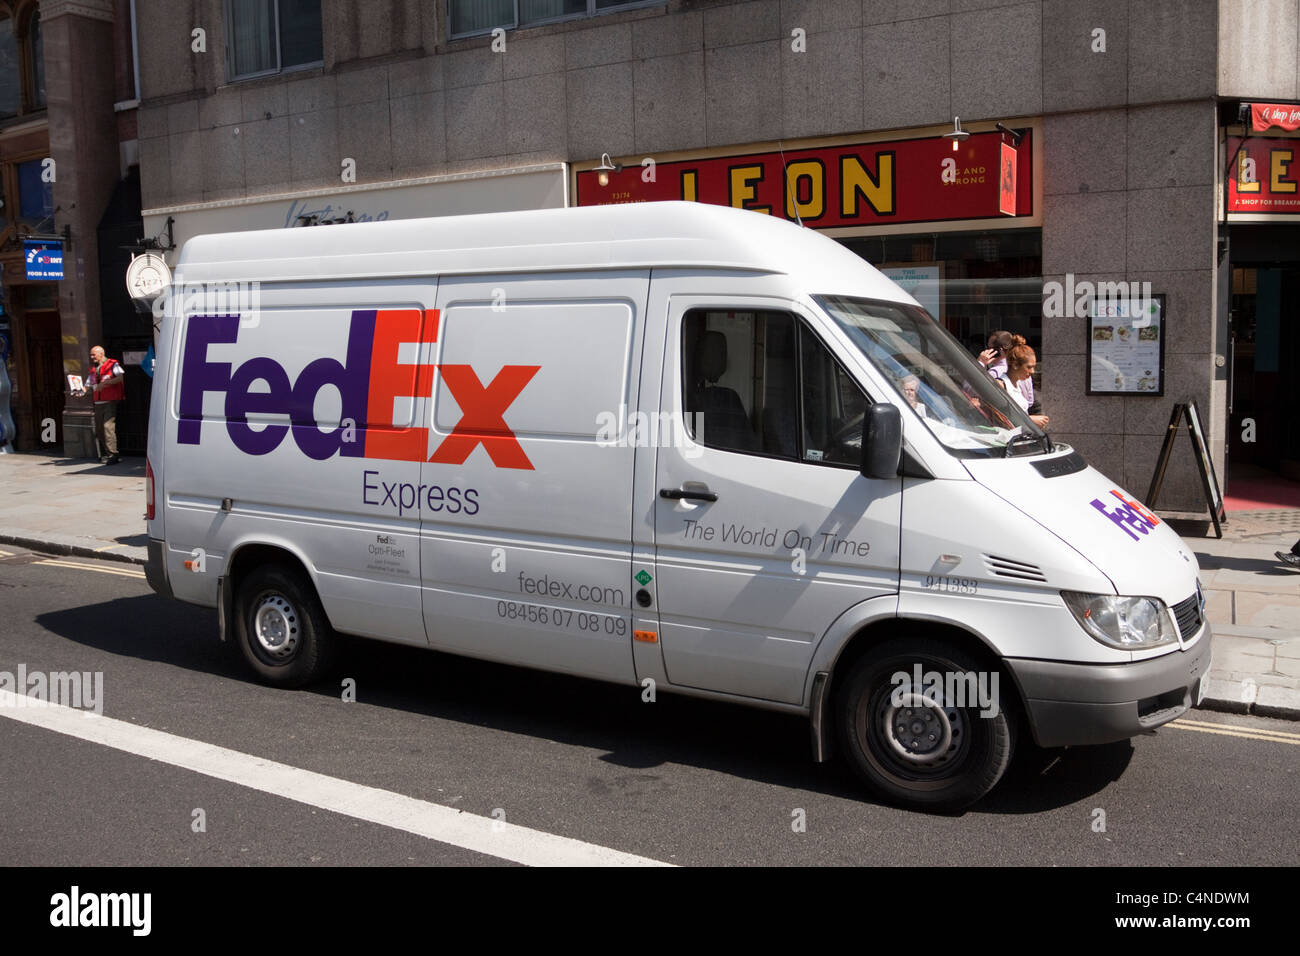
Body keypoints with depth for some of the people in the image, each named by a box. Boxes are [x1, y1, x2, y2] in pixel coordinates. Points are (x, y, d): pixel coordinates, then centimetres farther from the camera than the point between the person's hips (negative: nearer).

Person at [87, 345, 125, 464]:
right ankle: (104, 454, 13)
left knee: (108, 426, -17)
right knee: (99, 429, 5)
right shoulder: (93, 369, 19)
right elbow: (88, 385, 20)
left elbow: (121, 377, -17)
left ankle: (112, 455, -18)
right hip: (98, 403, 7)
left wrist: (105, 382, -19)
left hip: (110, 402, -7)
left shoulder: (112, 364, -2)